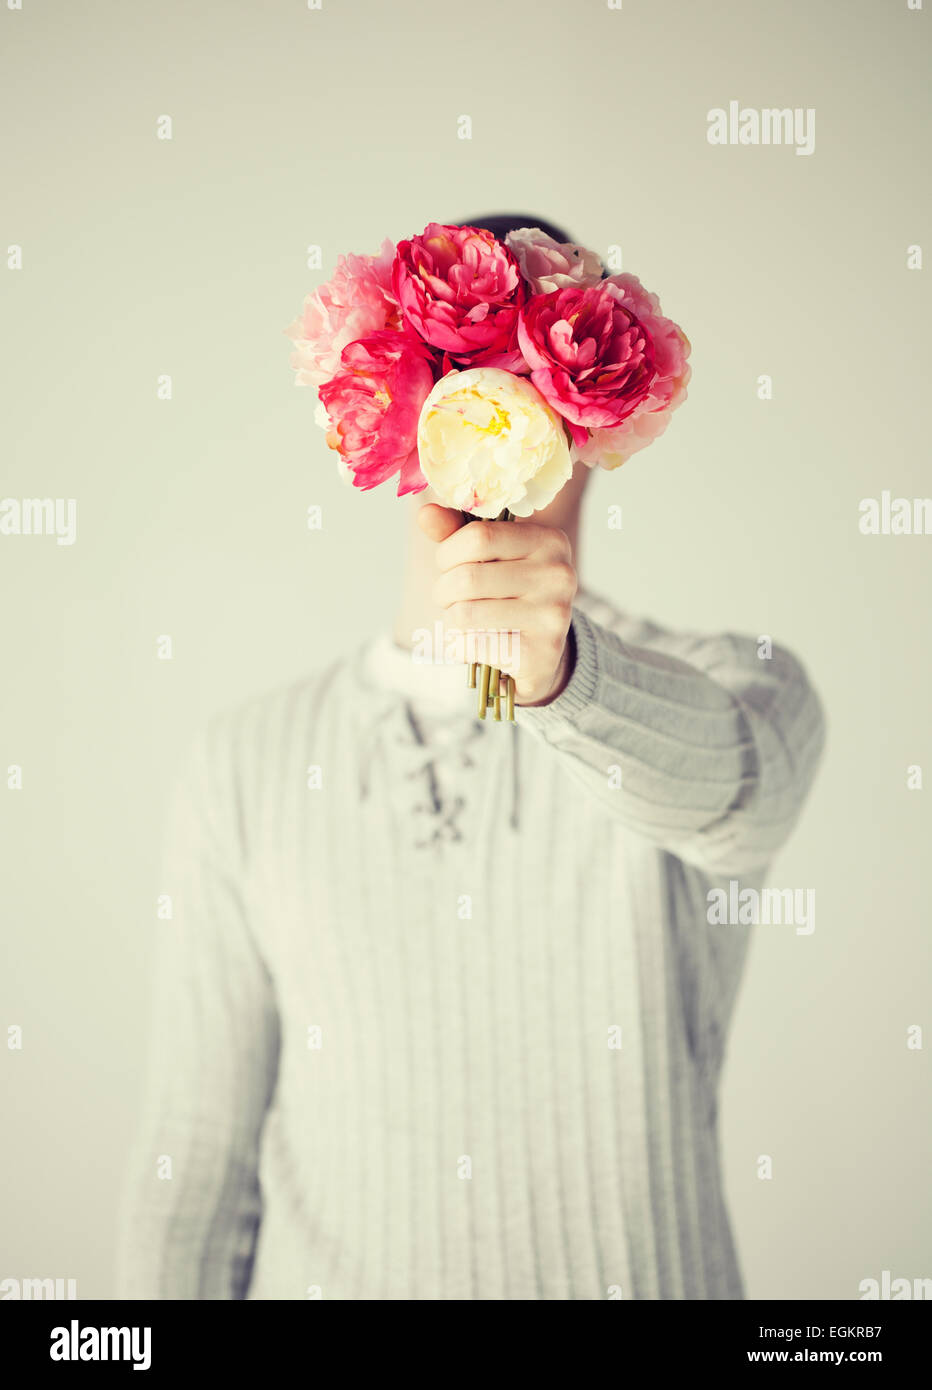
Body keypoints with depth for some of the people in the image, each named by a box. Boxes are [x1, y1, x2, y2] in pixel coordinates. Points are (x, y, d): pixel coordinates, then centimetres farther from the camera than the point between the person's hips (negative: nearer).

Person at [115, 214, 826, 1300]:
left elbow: (724, 785, -33)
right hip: (319, 1279, 1)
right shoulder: (250, 763, -2)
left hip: (651, 1277, -1)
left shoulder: (728, 692, -8)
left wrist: (558, 670, -49)